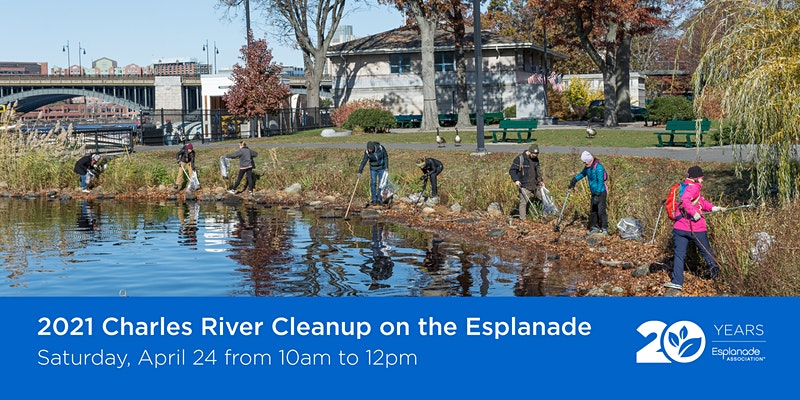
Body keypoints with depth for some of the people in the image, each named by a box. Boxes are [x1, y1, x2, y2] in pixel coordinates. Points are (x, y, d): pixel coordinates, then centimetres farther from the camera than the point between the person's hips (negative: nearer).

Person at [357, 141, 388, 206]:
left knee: (381, 183, 1)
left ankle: (379, 199, 10)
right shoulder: (367, 152, -18)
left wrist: (386, 167, -10)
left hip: (381, 168, 0)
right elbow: (363, 162, -19)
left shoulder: (380, 148, -20)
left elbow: (386, 157, -8)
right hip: (373, 169, 0)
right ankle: (374, 200, 4)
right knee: (373, 184, -4)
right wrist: (360, 171, -27)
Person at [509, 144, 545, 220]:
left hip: (535, 185, 7)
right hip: (524, 186, -7)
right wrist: (516, 180, -23)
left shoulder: (535, 159, 9)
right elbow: (512, 170, -11)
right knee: (523, 202, -7)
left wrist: (541, 180, 17)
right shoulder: (520, 158, -12)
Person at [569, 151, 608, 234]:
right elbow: (582, 174, 24)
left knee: (601, 211, -11)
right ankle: (595, 227, 18)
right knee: (592, 210, 9)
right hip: (594, 192, 8)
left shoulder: (598, 167, -22)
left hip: (601, 192, -8)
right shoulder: (587, 167, 5)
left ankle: (604, 228, -4)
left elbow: (600, 182, -25)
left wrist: (597, 194, -29)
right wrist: (575, 179, 7)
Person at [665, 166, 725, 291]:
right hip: (695, 228, -6)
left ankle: (676, 281, -8)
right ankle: (716, 273, 25)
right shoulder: (693, 187, -10)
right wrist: (694, 212, -26)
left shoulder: (684, 186, 17)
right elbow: (684, 200, -29)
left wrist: (714, 208, 22)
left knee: (679, 254, 1)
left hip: (679, 227, 6)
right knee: (706, 251, 13)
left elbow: (701, 202, 23)